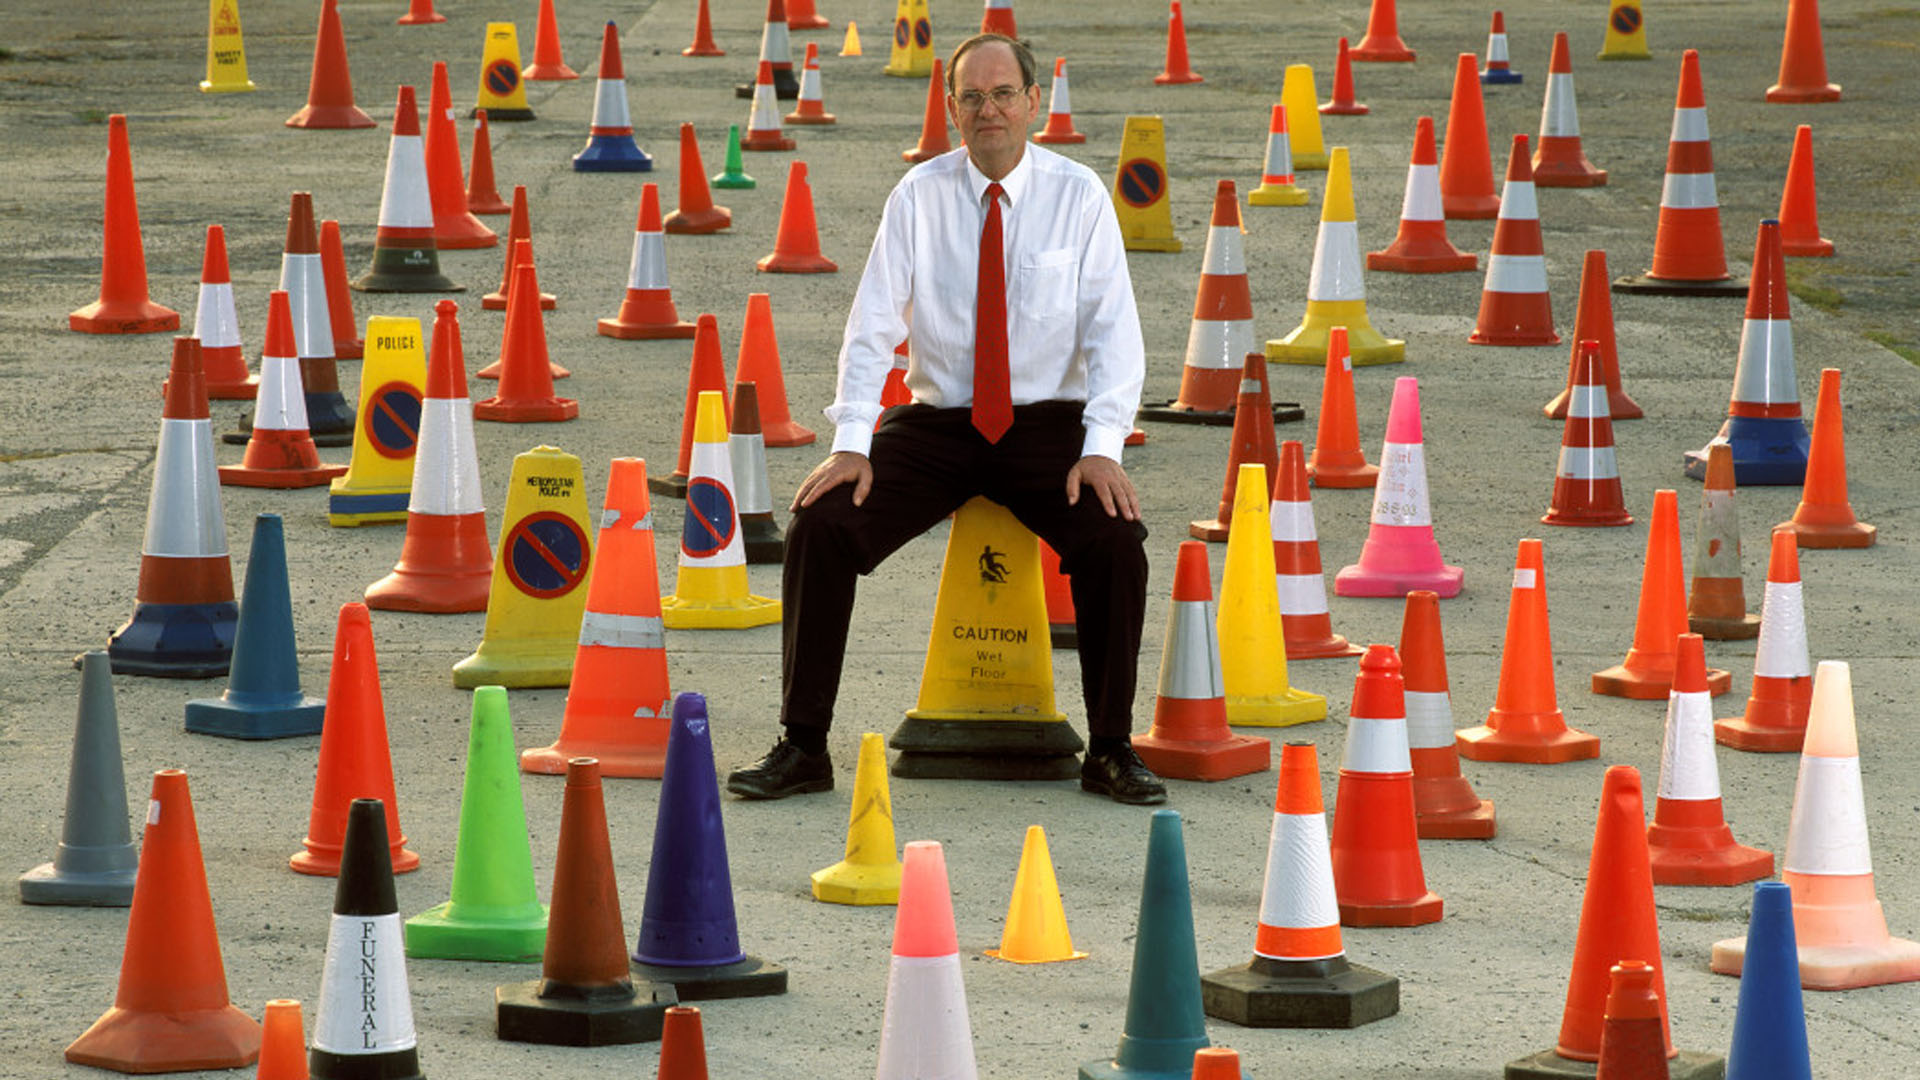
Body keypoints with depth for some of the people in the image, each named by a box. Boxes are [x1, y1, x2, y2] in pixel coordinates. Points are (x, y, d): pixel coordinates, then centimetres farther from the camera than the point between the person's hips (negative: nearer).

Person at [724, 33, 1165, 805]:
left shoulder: (1078, 197, -2)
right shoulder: (919, 196, 0)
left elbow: (1112, 330, -6)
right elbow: (873, 324, -2)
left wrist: (1102, 447, -18)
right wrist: (851, 444, -14)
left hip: (1047, 424, -1)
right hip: (934, 422, 1)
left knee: (1115, 538, -27)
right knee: (820, 524, -19)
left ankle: (1111, 752, -13)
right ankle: (802, 748, -12)